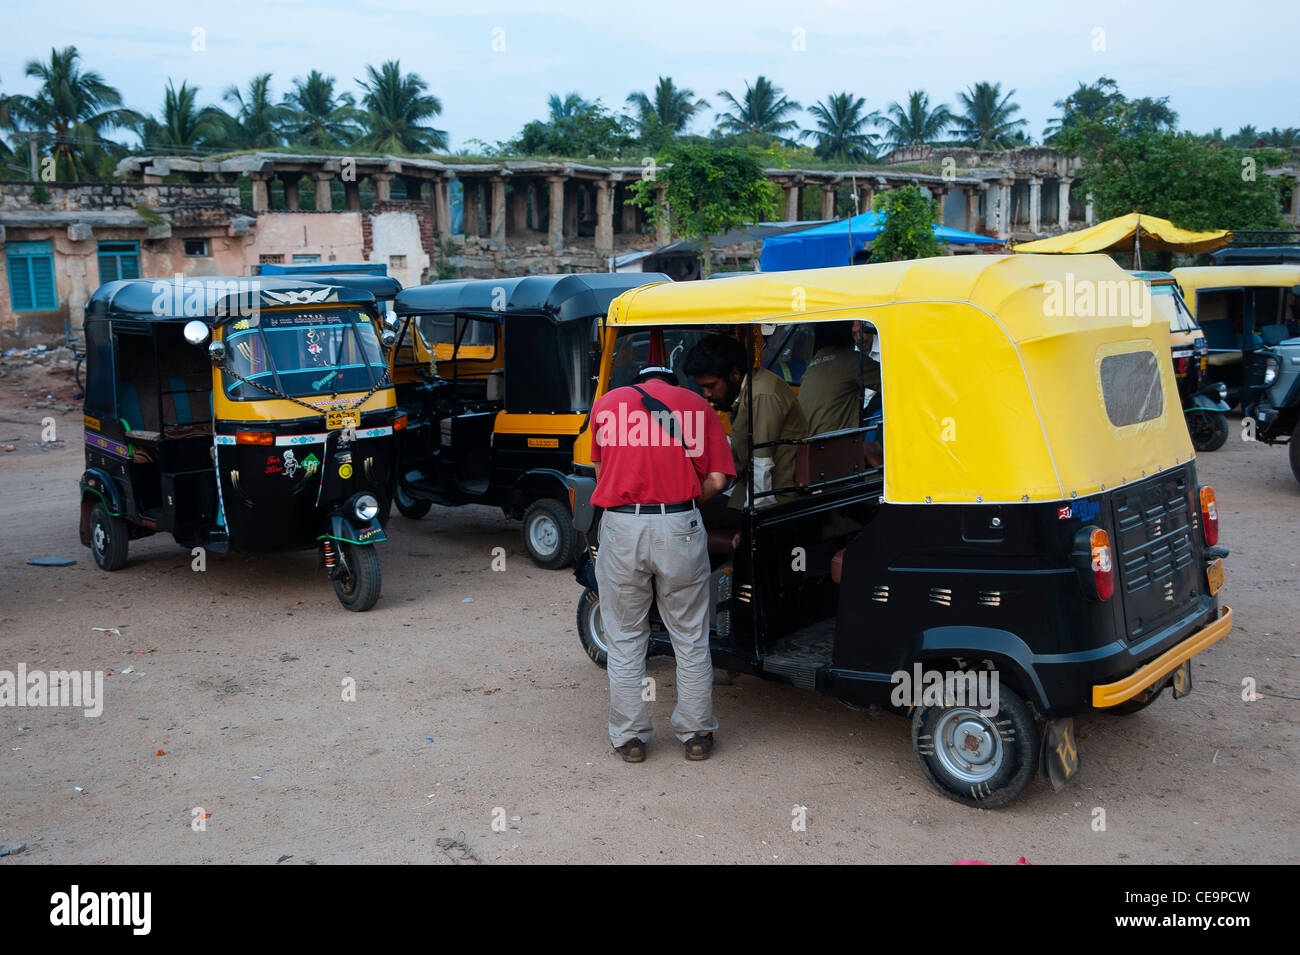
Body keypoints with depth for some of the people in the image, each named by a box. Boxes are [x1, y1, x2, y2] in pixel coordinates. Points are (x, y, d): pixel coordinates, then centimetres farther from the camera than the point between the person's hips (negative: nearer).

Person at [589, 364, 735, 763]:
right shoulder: (697, 405, 11)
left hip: (621, 529, 0)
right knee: (690, 638, 13)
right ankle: (696, 734, 21)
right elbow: (716, 480, 3)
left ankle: (630, 737, 19)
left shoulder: (606, 403, 13)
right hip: (681, 528, 0)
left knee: (625, 639, 13)